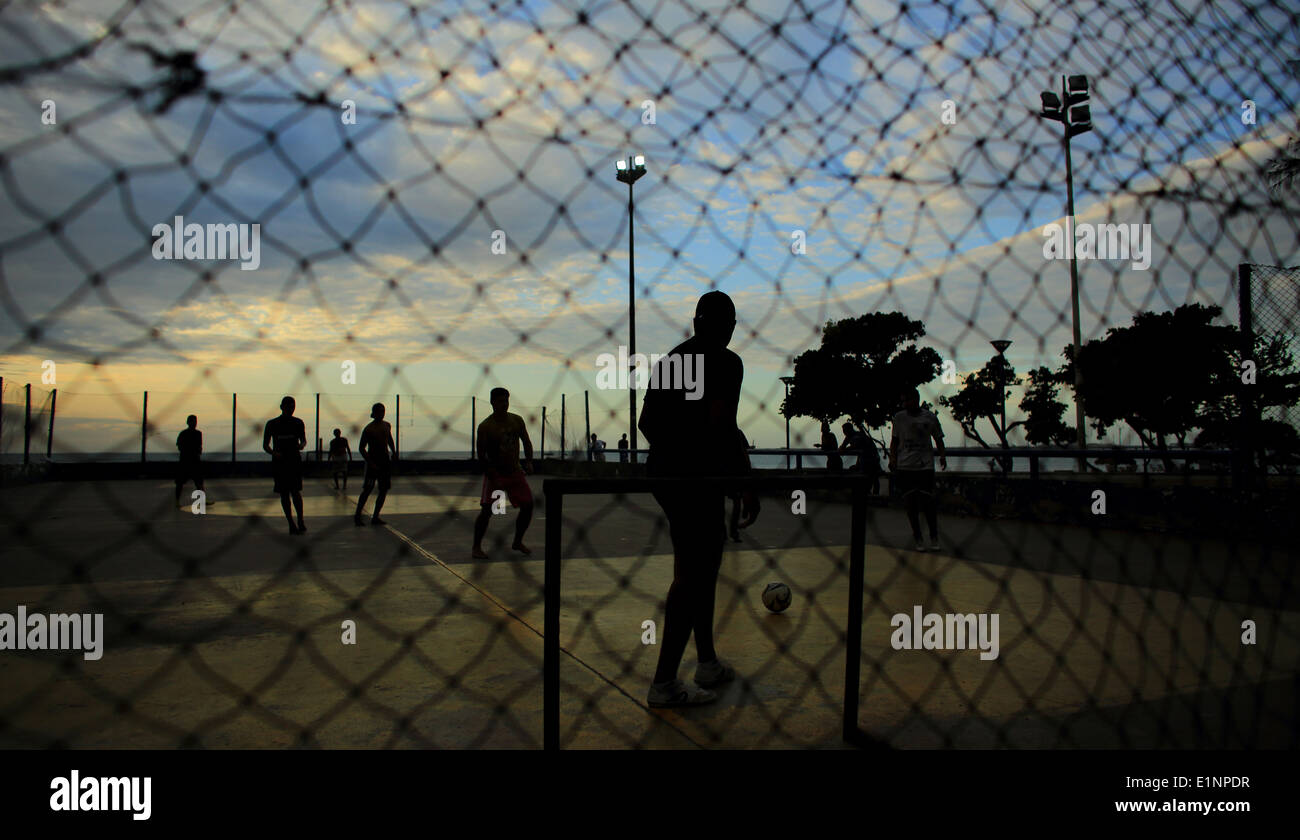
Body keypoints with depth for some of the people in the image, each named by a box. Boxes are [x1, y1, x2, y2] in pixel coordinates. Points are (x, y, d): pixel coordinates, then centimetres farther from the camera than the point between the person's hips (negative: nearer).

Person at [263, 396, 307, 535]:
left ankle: (300, 522, -1)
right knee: (284, 494, 3)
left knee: (296, 492, -10)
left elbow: (303, 440, 15)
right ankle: (291, 524, 10)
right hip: (279, 462, 0)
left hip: (295, 461, 0)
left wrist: (301, 445, -10)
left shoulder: (298, 423, 6)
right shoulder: (272, 424, 3)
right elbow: (265, 445, 6)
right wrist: (274, 453, -15)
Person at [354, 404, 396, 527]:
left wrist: (394, 452, 12)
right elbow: (361, 448, -9)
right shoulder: (369, 429, -10)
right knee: (367, 490, -7)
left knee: (384, 490, 3)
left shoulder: (387, 425, 8)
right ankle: (357, 516, 4)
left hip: (385, 461, 6)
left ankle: (375, 517, 10)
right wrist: (370, 463, -16)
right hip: (373, 461, -6)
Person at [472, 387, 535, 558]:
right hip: (495, 473, -5)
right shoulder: (485, 427, -11)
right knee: (487, 510, -12)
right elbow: (481, 455, -12)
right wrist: (493, 477, -19)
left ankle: (517, 542, 19)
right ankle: (477, 546, 2)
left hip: (515, 472, 5)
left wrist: (529, 462, -3)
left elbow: (526, 442, 12)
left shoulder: (517, 421, 3)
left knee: (528, 505, 2)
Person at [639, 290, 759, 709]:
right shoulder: (725, 361, -10)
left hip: (662, 470, 9)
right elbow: (722, 426, -21)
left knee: (703, 567, 19)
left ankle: (708, 663, 29)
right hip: (698, 478, -9)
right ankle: (664, 683, -1)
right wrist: (746, 485, -16)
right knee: (693, 574, -4)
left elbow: (646, 421, 18)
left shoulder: (670, 358, 15)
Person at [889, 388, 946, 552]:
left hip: (926, 465, -1)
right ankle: (918, 539, 13)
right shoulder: (899, 418, 8)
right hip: (905, 466, 1)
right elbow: (894, 441, 12)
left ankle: (934, 538, 12)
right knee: (911, 503, 2)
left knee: (928, 501, -5)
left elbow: (938, 438, 13)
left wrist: (942, 456, -1)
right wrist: (892, 459, 1)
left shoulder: (930, 418, 5)